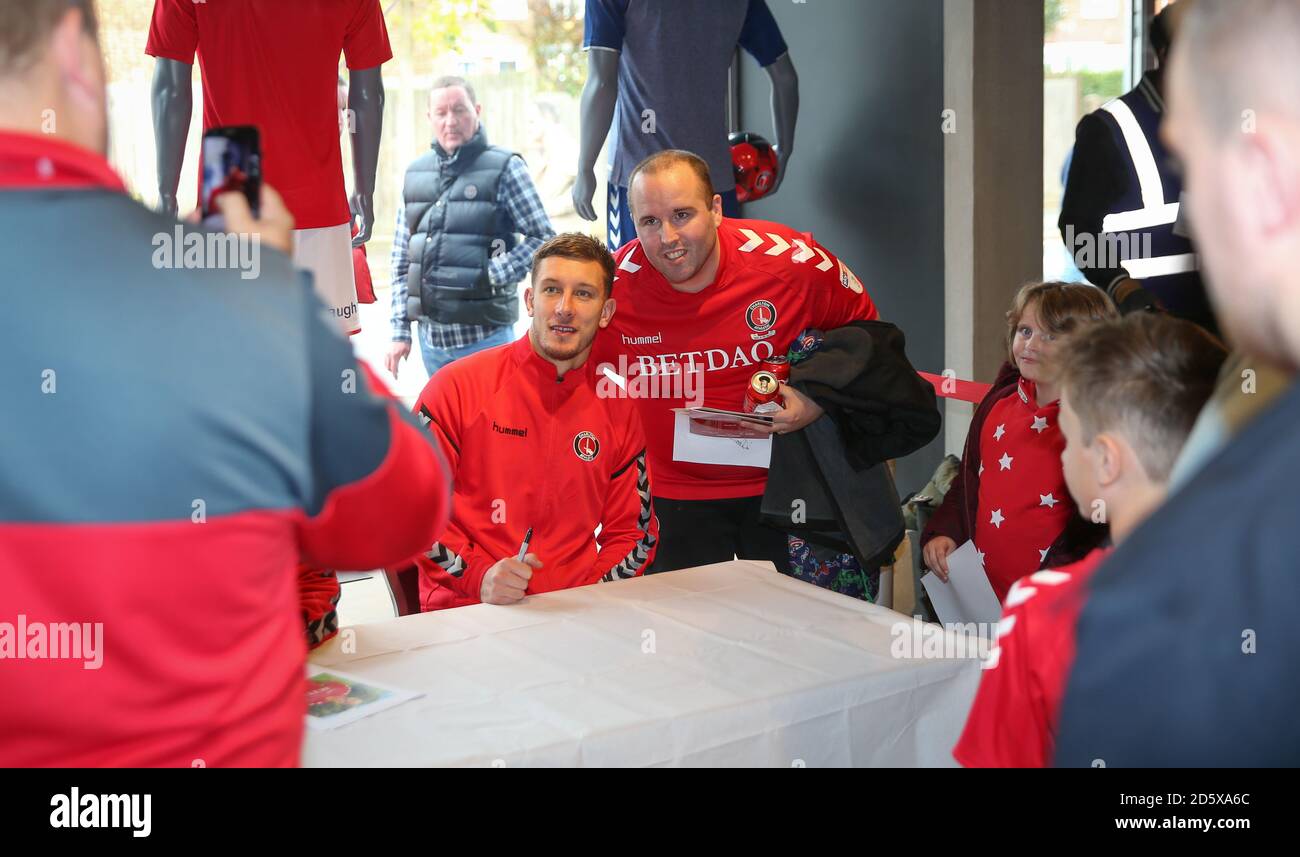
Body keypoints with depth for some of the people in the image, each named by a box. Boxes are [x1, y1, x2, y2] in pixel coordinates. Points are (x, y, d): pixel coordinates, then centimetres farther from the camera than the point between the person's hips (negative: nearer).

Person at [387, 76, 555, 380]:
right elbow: (401, 259, 12)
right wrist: (400, 331, 8)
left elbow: (543, 238, -6)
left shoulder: (504, 168, -4)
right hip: (431, 336, 5)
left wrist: (494, 276, -15)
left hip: (485, 335, -5)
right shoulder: (415, 174, 10)